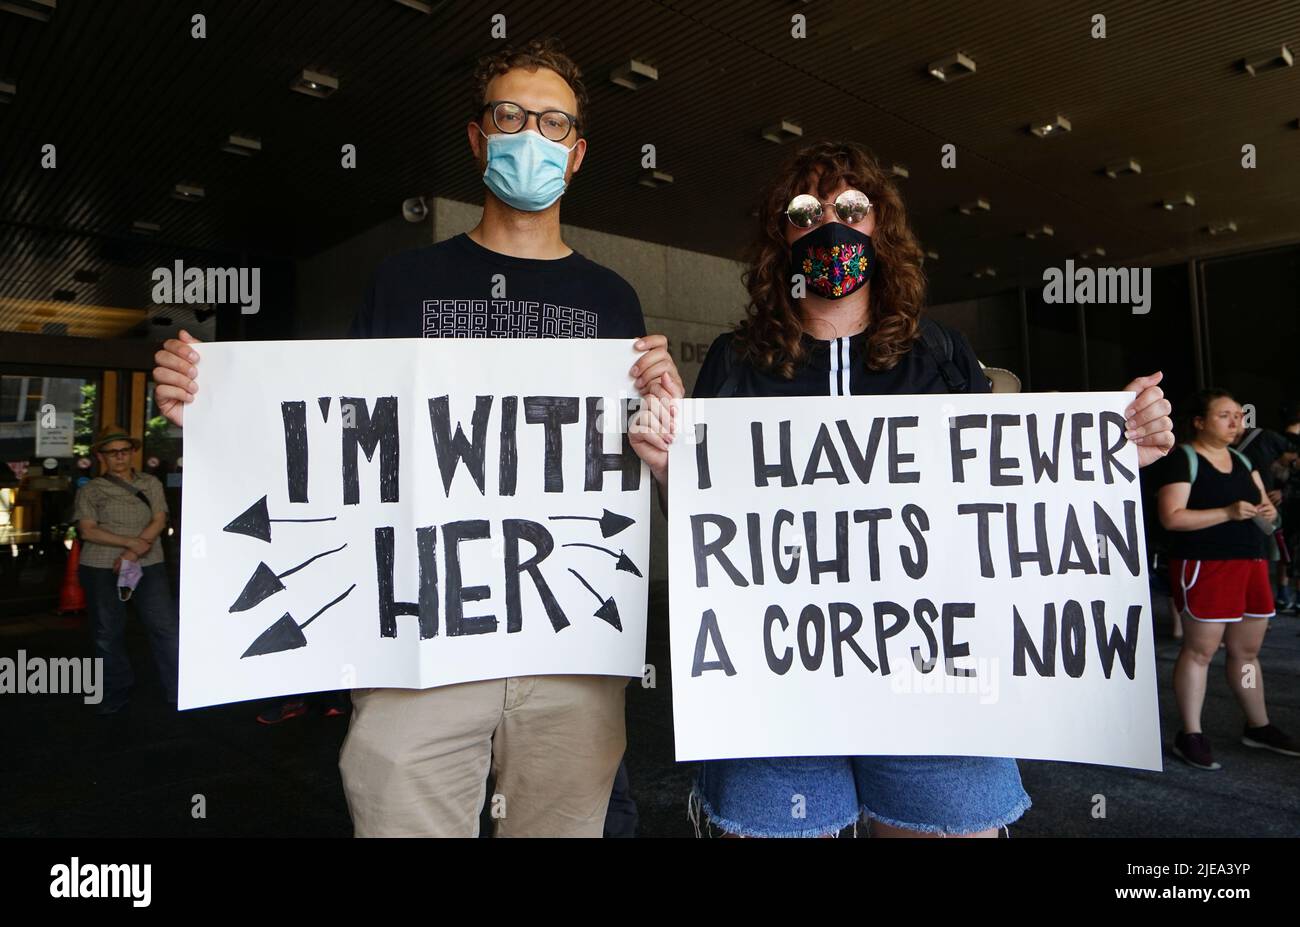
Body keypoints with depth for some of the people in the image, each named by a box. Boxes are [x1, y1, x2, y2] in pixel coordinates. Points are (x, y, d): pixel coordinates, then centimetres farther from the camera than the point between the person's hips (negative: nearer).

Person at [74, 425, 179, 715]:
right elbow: (87, 530, -4)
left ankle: (178, 691, 3)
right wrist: (129, 541, -16)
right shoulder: (90, 490, 7)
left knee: (166, 626, -4)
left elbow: (159, 521, 0)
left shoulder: (150, 483, 10)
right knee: (108, 631, 6)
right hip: (101, 569, 0)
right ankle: (116, 692, 21)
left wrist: (133, 554, -12)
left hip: (148, 565, 0)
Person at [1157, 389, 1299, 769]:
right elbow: (1171, 517, -17)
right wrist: (1228, 513, -22)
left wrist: (1266, 512, -4)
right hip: (1205, 566, -7)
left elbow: (1263, 509, 19)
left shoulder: (1243, 459, 15)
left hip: (1251, 563, 7)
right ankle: (1190, 736, 5)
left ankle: (1258, 727, 29)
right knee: (1200, 650, -3)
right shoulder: (1184, 460, -9)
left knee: (1247, 651, 16)